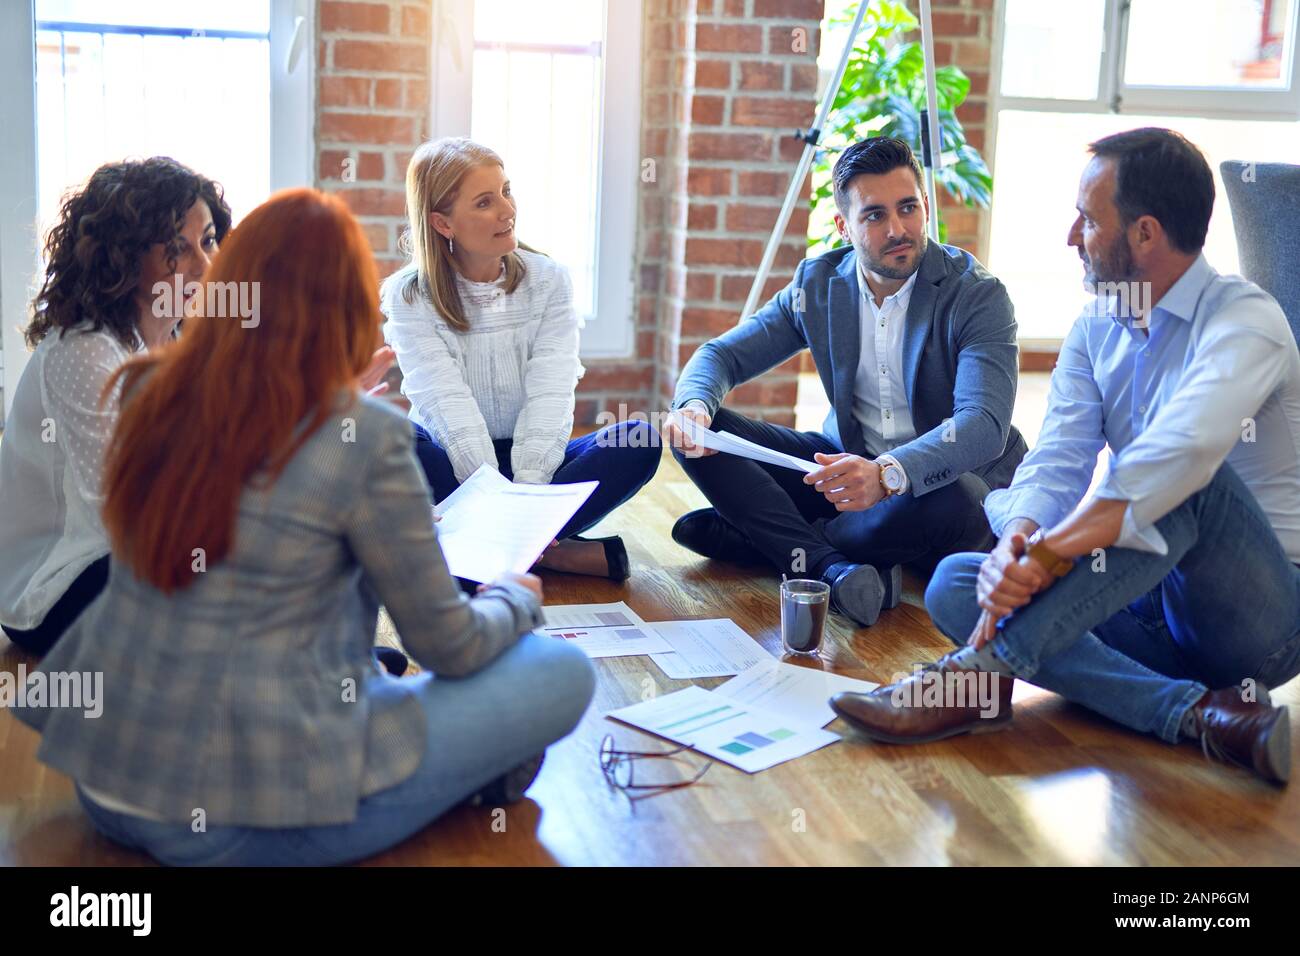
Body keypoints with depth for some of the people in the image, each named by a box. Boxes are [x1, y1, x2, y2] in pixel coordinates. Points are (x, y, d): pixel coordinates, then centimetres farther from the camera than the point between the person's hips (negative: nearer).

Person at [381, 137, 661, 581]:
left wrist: (527, 487, -27)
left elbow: (550, 393, -11)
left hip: (533, 460, 2)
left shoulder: (548, 279, 1)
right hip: (456, 466, -2)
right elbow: (447, 401, -19)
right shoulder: (408, 295, -6)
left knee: (640, 440, -24)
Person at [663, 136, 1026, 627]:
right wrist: (694, 406, -24)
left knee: (957, 501, -41)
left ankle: (758, 535, -22)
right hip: (850, 465, 5)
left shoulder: (977, 295, -17)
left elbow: (984, 424, -31)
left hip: (939, 480, -4)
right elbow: (722, 354, 2)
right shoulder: (818, 283, -1)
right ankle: (832, 567, -32)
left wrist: (889, 474, -50)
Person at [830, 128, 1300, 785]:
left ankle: (985, 669, -33)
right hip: (1158, 610, 7)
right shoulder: (1096, 331, 8)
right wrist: (1017, 544, -29)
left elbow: (1179, 455, -35)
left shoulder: (1243, 319, -15)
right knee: (953, 584, -10)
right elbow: (1055, 460, -7)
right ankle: (1191, 712, -26)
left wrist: (1043, 557, -38)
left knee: (1185, 485, -35)